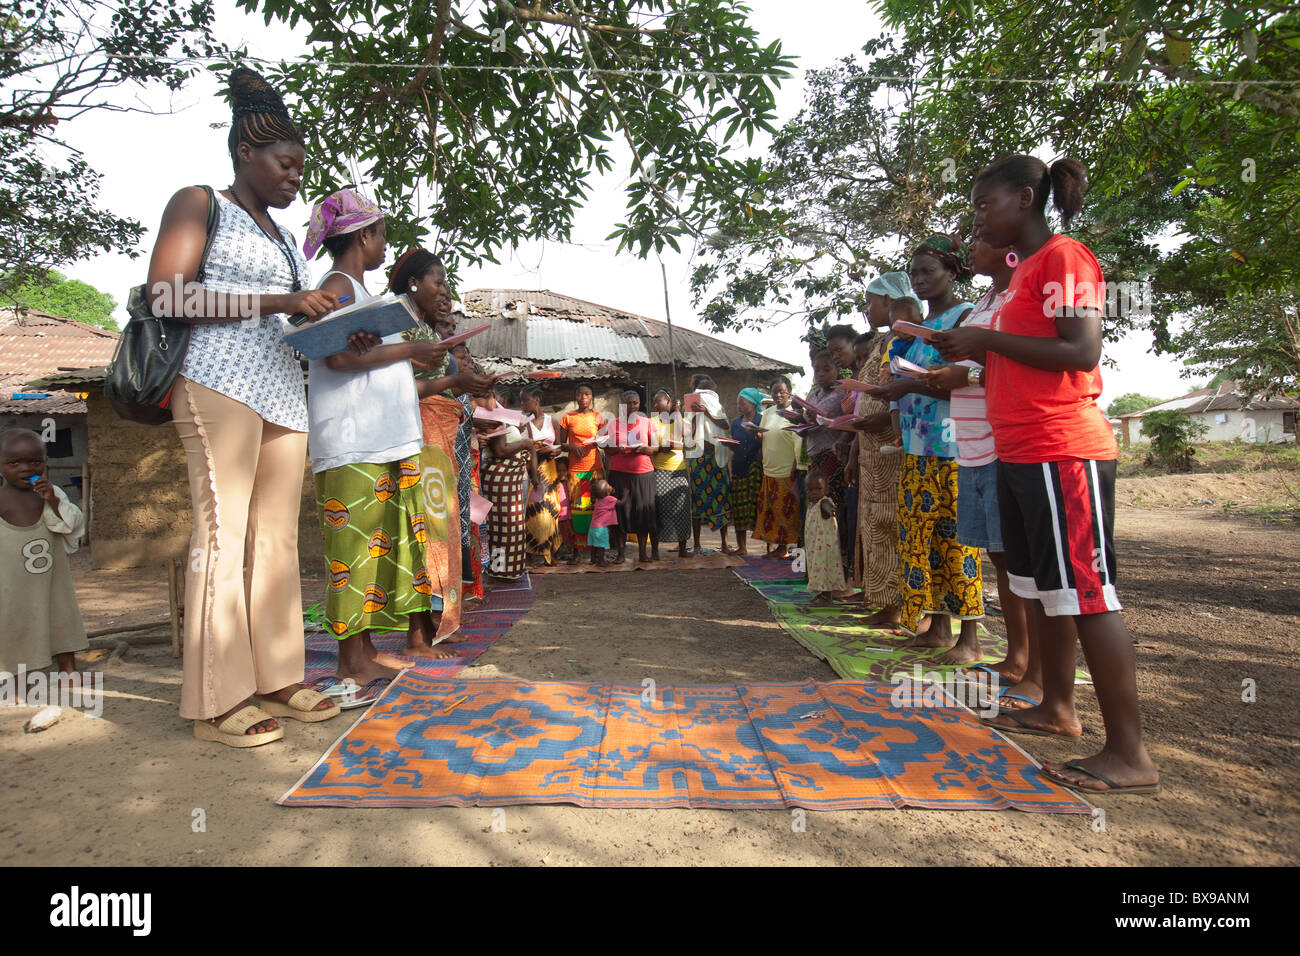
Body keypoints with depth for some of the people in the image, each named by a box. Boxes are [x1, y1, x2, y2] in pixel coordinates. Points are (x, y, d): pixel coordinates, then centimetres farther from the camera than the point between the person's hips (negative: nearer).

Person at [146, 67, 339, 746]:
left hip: (283, 390, 7)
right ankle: (215, 700, -4)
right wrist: (276, 302, -13)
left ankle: (276, 678, 8)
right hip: (219, 383, -7)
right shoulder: (199, 204, 6)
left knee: (277, 534, 2)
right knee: (224, 532, -9)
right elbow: (166, 294, -9)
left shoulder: (282, 234, 26)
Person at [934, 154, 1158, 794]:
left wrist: (989, 338, -14)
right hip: (1020, 453, 10)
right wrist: (974, 353, 12)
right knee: (1040, 586, 15)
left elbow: (1081, 352, -19)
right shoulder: (1024, 271, 20)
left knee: (1084, 592, -7)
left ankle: (1129, 753, 1)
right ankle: (1057, 709, 29)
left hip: (1063, 452, -10)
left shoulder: (1064, 257, -8)